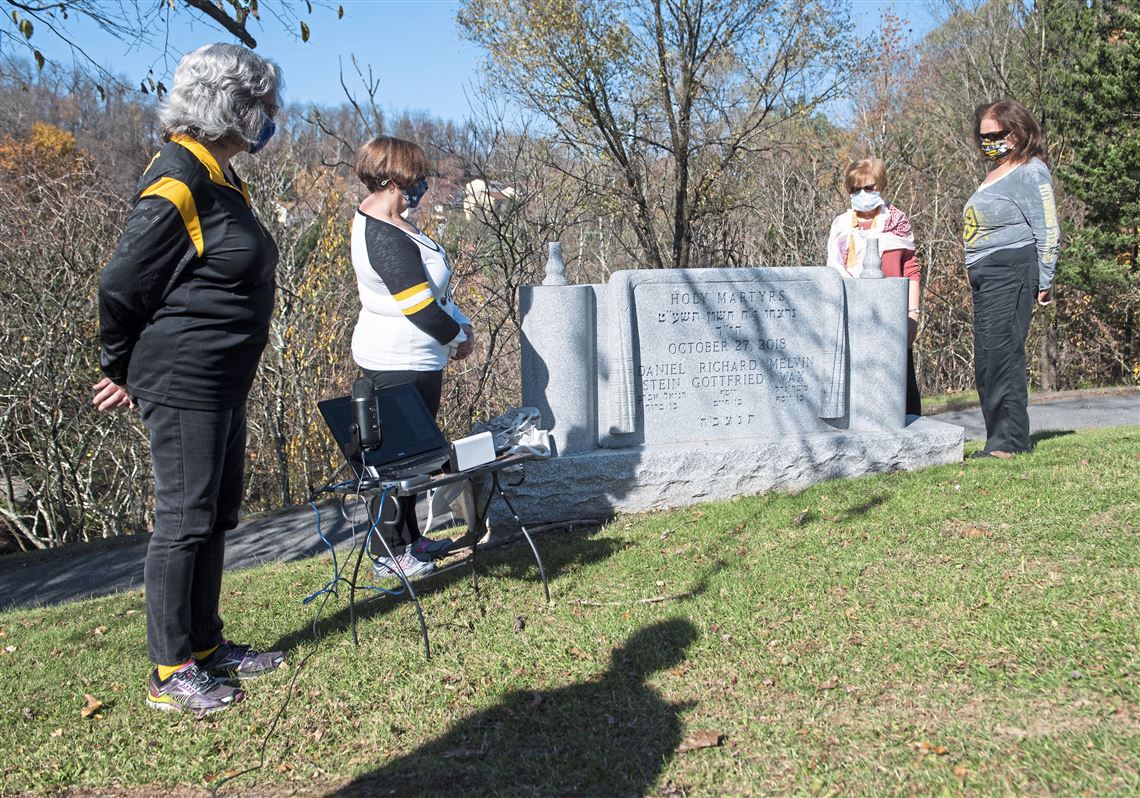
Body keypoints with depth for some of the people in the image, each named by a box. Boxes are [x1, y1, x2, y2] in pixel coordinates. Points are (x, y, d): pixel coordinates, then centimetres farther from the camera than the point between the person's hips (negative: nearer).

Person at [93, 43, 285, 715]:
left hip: (224, 386, 10)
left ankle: (207, 646, 29)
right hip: (184, 386, -10)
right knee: (185, 520, -1)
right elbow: (120, 285, -15)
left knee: (216, 516, 16)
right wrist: (124, 373, -2)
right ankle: (171, 674, 13)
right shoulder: (179, 185, -18)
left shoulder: (221, 179, 12)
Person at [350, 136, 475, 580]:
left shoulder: (377, 221, 10)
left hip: (397, 359, 11)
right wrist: (460, 338, -7)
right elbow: (419, 307, -23)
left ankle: (409, 539, 30)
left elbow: (427, 285, 15)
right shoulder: (386, 238, -23)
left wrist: (460, 322, 7)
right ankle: (392, 554, 11)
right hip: (402, 364, -11)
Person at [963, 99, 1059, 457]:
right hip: (984, 279, 10)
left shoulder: (1030, 172, -6)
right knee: (985, 362, 8)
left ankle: (1011, 441, -9)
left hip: (1011, 270, -10)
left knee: (1002, 354, -13)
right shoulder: (995, 173, 21)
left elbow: (1048, 232, -10)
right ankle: (999, 438, 15)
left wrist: (1044, 281, -12)